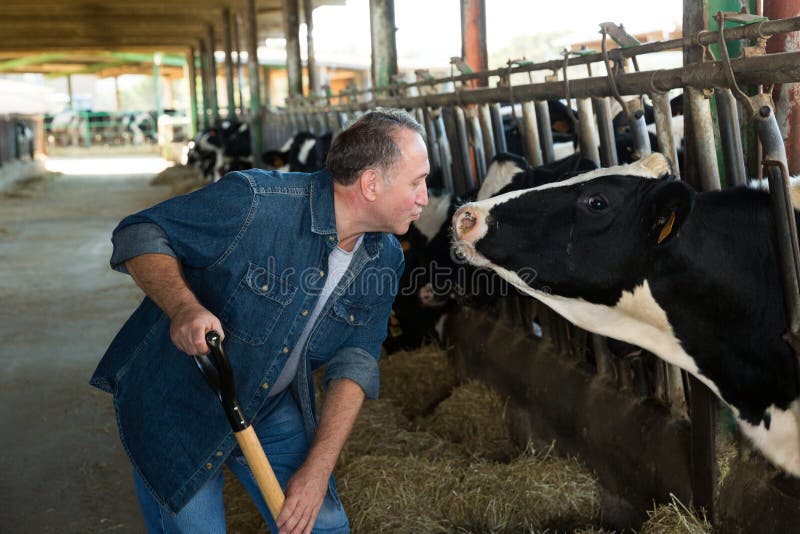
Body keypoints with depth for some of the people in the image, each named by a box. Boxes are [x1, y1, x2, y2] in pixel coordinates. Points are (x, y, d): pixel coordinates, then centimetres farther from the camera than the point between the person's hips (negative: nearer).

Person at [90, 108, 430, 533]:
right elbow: (138, 234, -19)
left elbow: (355, 363, -7)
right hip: (175, 404, -5)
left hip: (272, 410, 5)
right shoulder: (252, 201, -28)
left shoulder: (384, 260, -8)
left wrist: (318, 469, -15)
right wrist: (183, 307, -38)